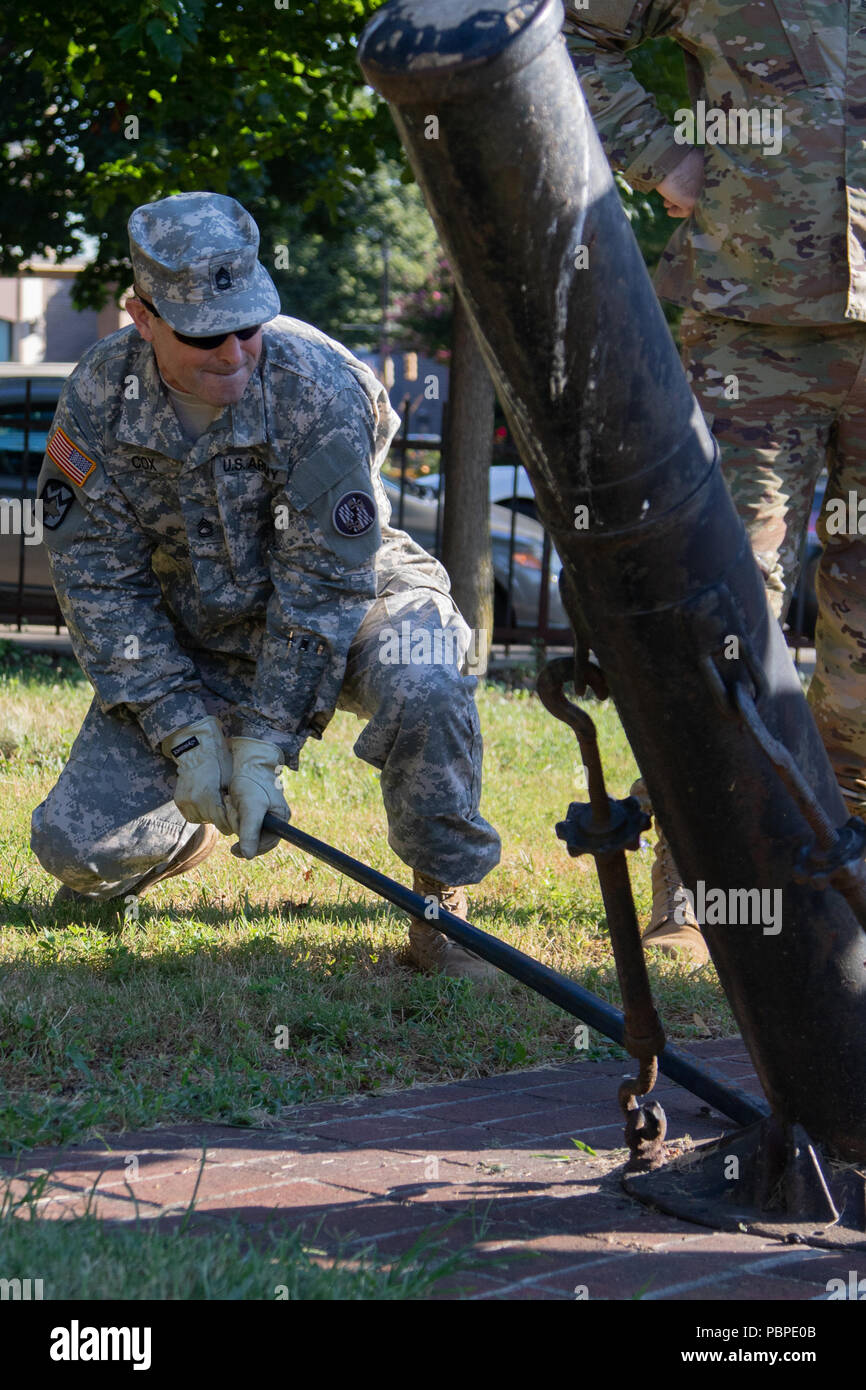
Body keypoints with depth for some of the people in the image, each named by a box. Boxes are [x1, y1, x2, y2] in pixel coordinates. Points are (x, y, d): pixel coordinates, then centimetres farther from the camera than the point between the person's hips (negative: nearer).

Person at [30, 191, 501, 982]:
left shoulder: (321, 389, -28)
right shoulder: (97, 398, -17)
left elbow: (323, 587, -26)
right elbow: (99, 582, -13)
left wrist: (264, 741, -30)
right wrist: (185, 731, -21)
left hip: (346, 602, -3)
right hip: (189, 633, 3)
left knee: (423, 688, -38)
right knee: (77, 846, -9)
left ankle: (445, 903, -14)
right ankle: (187, 835, 28)